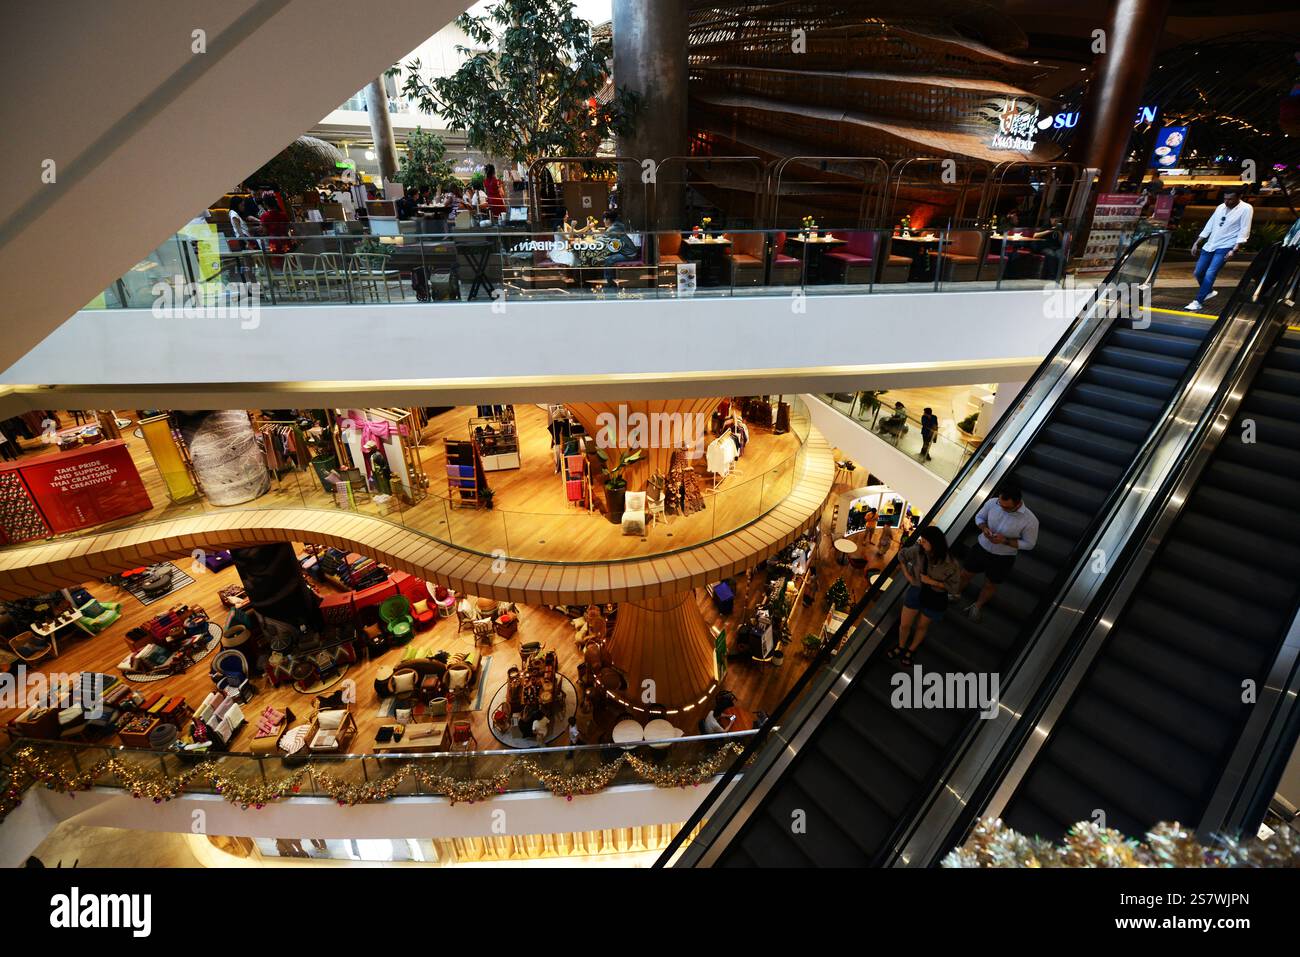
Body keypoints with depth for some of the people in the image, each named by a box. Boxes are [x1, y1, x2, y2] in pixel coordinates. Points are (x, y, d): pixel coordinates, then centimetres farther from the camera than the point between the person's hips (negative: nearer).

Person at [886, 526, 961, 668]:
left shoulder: (949, 564, -29)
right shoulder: (918, 551, -20)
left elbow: (955, 586, -19)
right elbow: (902, 554, 2)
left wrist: (932, 581, -25)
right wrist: (907, 575, -3)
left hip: (934, 598, -3)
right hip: (916, 591, 3)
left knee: (922, 626, 22)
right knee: (904, 625, 14)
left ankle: (910, 651, 48)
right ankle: (900, 647, 44)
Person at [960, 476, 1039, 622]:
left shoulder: (1030, 520, -28)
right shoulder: (992, 503, -20)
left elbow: (1029, 544, -13)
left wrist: (1005, 540, -27)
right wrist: (984, 528, -21)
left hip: (1003, 559, -2)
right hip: (981, 547, 2)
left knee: (990, 585, 22)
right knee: (965, 574, 19)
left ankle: (978, 605, 51)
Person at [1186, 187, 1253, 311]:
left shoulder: (1246, 209, -7)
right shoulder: (1221, 207, 11)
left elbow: (1244, 231, -11)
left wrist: (1234, 250, -20)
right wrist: (1196, 243, 13)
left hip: (1225, 247, -6)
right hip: (1209, 245, 7)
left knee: (1210, 274, -18)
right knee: (1198, 272, 8)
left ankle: (1198, 302, -14)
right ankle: (1209, 291, 33)